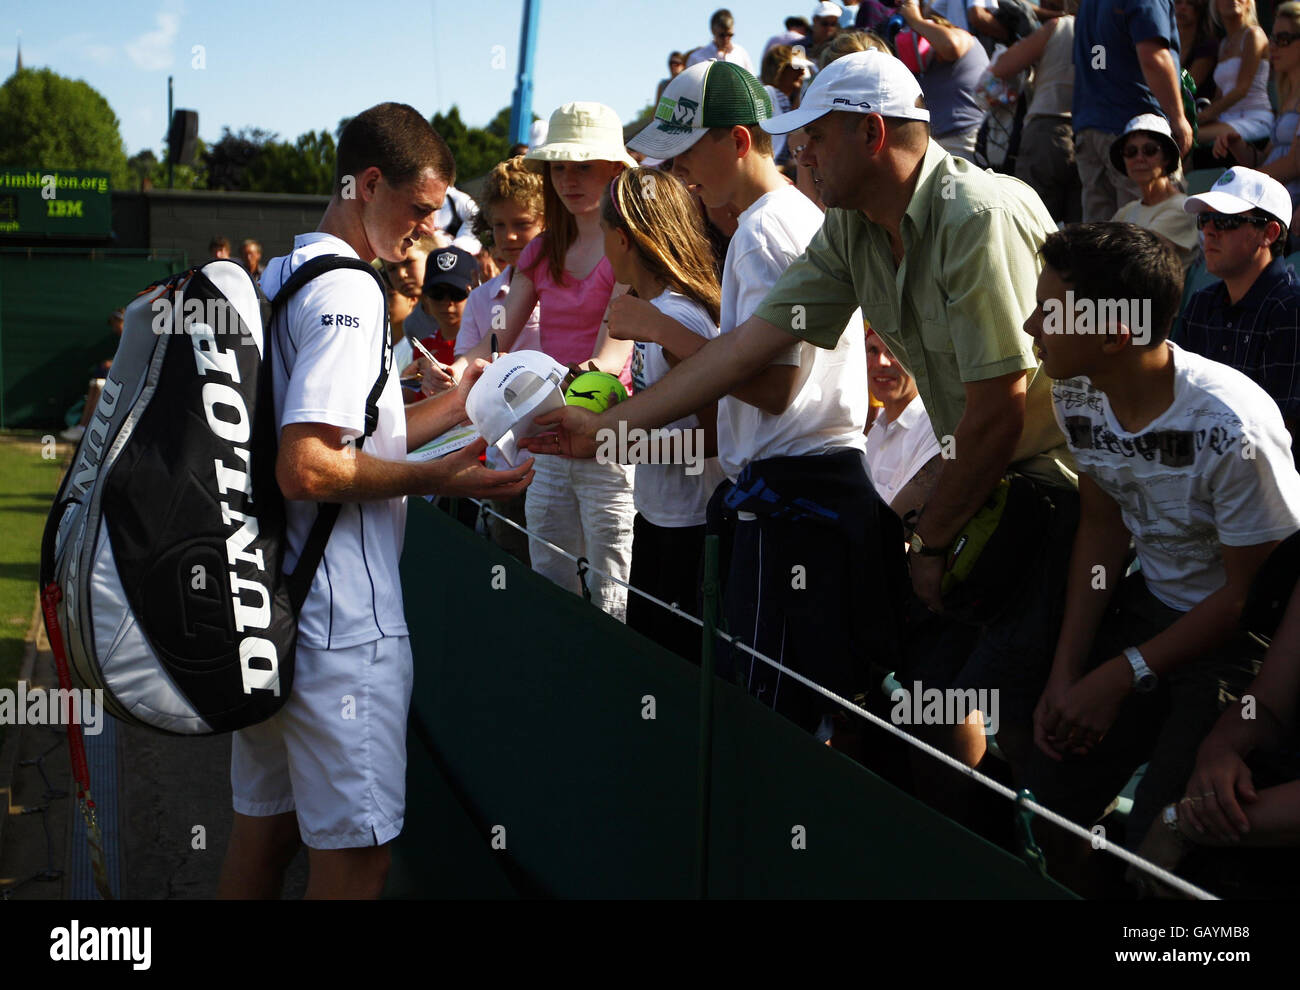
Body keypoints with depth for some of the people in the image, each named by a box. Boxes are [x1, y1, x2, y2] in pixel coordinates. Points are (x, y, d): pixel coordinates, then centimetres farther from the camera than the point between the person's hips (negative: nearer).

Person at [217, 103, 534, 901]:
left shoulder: (280, 278, 16)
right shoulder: (348, 291, -15)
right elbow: (308, 469, -23)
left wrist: (455, 407, 19)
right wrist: (440, 478, -16)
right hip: (341, 622, -10)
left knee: (266, 826, 17)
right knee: (356, 855, -4)